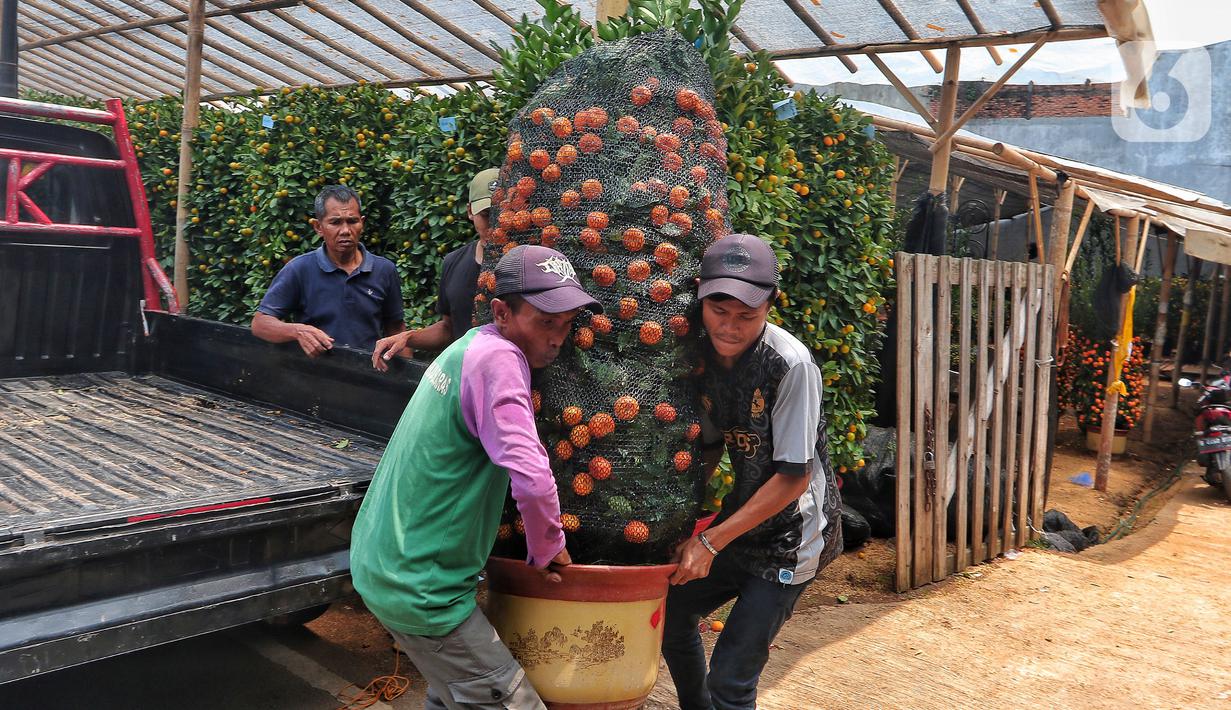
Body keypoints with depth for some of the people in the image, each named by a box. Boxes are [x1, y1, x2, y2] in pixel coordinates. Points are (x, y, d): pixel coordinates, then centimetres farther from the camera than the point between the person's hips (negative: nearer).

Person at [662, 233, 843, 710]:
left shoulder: (791, 364, -26)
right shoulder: (703, 354, -6)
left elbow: (794, 475, -23)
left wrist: (711, 542, -21)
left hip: (789, 539, -7)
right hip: (739, 520, 7)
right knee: (669, 612, 22)